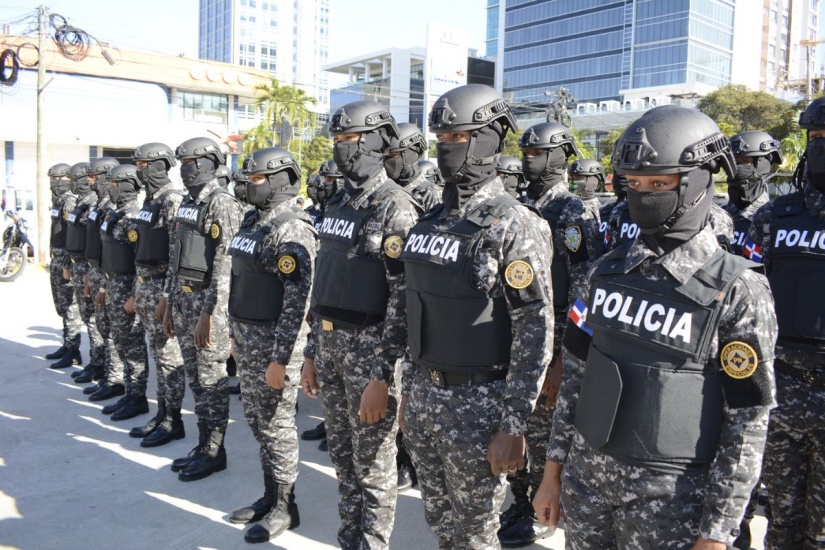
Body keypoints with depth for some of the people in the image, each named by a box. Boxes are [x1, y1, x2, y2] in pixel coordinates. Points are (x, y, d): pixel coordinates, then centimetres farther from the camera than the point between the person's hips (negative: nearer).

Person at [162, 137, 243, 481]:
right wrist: (171, 305, 17)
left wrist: (208, 314, -21)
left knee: (212, 380, 0)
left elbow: (224, 264, -19)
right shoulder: (188, 203, 14)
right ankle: (203, 446, 25)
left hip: (208, 301, -9)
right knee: (195, 378, 14)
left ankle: (214, 452, 12)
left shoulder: (222, 204, -13)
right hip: (184, 299, 9)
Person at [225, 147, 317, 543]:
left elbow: (297, 300, -22)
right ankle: (270, 495, 32)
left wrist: (280, 359, -22)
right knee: (257, 420, 17)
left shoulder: (291, 231, -18)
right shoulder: (253, 221, 11)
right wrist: (238, 335, 19)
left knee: (276, 425, 2)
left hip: (274, 340, -9)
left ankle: (285, 507, 17)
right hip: (247, 336, 9)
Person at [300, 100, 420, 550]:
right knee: (342, 454, 18)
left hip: (371, 348, -8)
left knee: (373, 462, 5)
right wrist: (312, 353, 15)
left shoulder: (395, 209, -14)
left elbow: (403, 301, -18)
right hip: (330, 344, 8)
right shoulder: (336, 206, 12)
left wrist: (381, 377, -20)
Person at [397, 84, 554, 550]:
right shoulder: (433, 220, 8)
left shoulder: (514, 226, -14)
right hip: (424, 393, 7)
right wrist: (411, 387, 16)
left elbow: (536, 331, -16)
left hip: (477, 402, -6)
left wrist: (513, 426, -17)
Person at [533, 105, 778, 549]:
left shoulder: (737, 292, -12)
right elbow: (575, 374, 7)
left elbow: (748, 425, -11)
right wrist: (553, 469, 8)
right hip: (584, 477, 4)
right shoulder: (608, 270, 1)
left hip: (669, 495, -4)